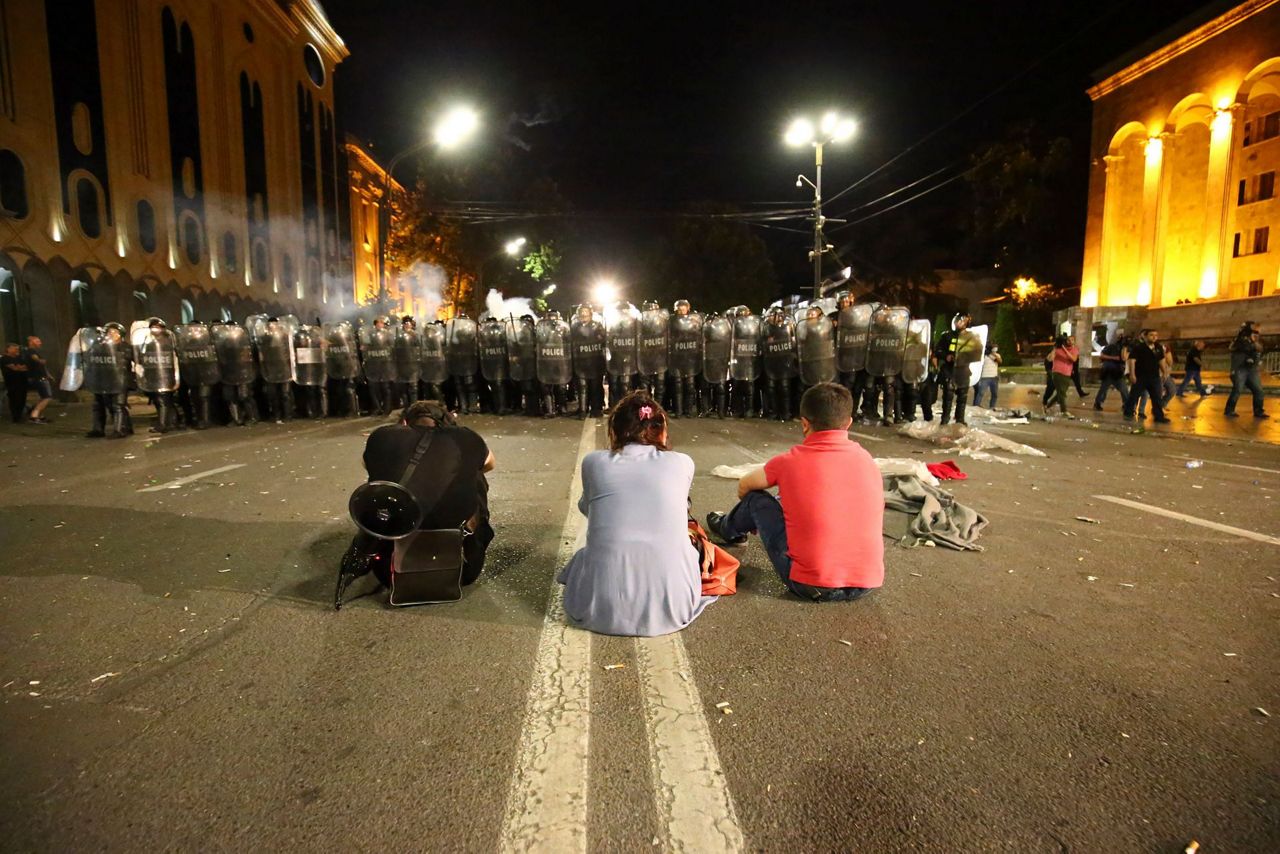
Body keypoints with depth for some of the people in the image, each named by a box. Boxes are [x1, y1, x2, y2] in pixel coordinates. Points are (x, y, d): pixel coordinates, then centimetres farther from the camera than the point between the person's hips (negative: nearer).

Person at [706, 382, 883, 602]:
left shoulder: (790, 462, -8)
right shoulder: (868, 461, 2)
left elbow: (743, 488, 11)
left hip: (812, 588, -4)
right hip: (868, 585, 4)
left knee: (757, 500, 14)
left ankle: (729, 529, 47)